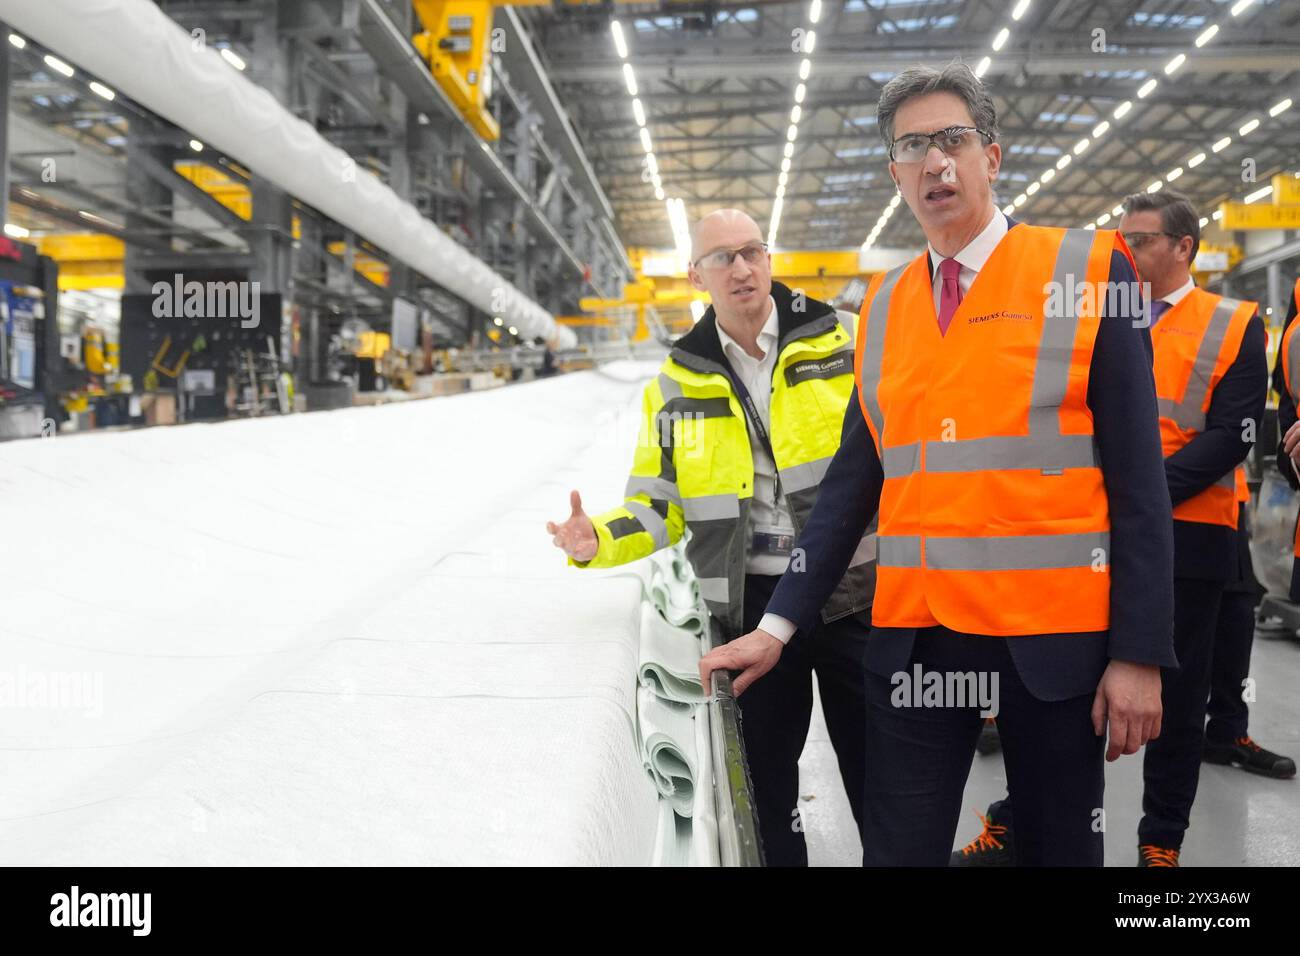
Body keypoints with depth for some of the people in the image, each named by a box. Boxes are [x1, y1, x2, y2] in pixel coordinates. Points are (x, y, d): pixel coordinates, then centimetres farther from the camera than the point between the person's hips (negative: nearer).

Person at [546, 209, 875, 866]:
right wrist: (599, 541, -11)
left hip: (855, 595, -2)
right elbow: (660, 508, 8)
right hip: (751, 606, 2)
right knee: (764, 780, 15)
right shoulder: (678, 385, 5)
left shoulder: (848, 341, -2)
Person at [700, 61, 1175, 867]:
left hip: (1052, 632, -3)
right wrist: (779, 625, 3)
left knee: (1057, 845, 12)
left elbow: (1137, 477, -5)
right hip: (913, 633, 3)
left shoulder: (1086, 271, -2)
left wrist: (1140, 652, -9)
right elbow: (854, 478, 9)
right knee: (897, 849, 9)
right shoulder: (883, 307, 9)